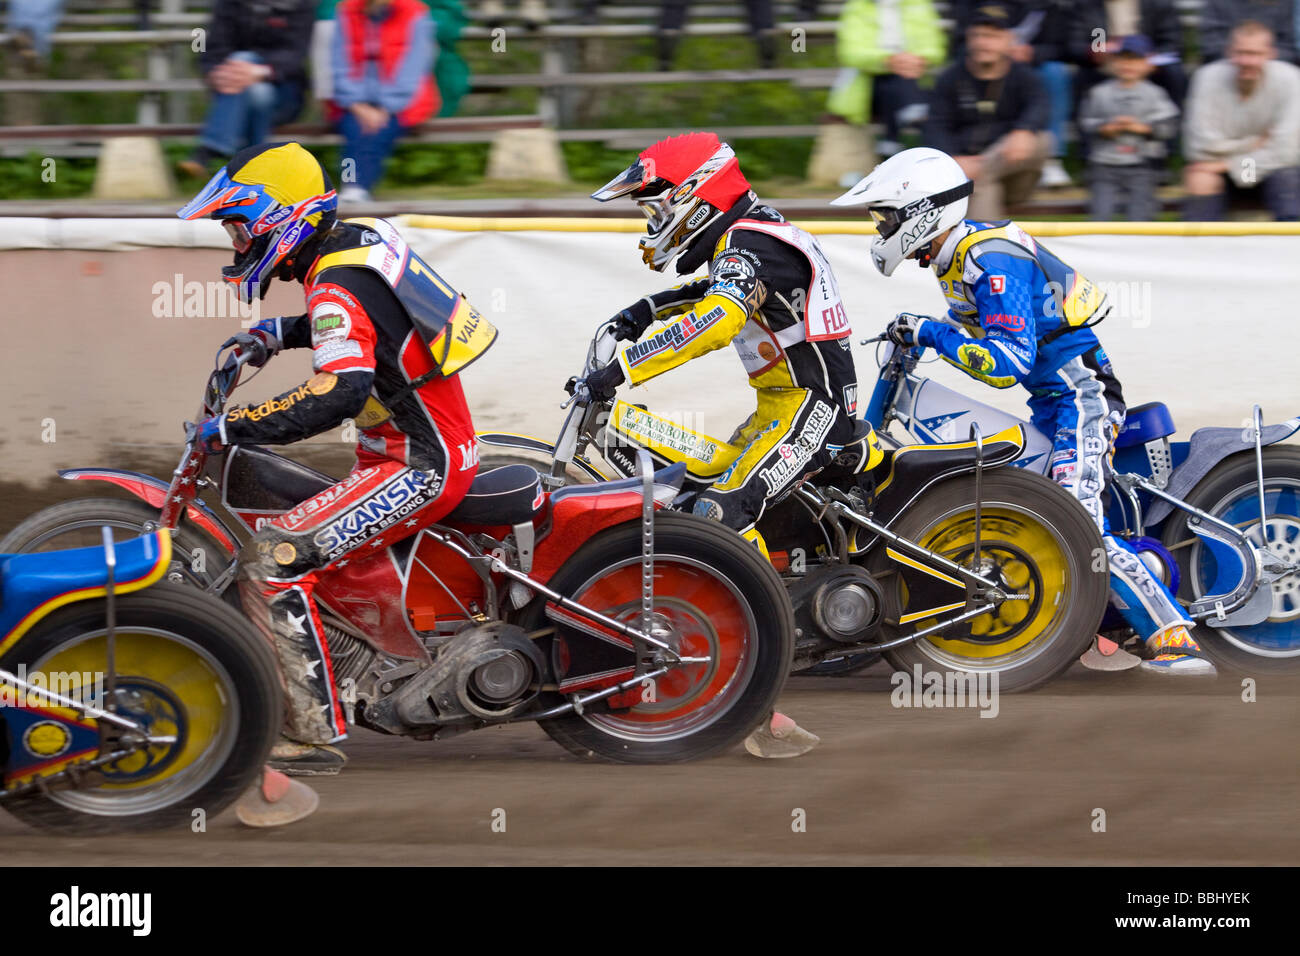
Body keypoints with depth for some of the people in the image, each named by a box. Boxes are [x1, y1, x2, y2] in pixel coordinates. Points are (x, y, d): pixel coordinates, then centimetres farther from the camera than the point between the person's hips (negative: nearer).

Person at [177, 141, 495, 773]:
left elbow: (339, 393, -36)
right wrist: (275, 334, 18)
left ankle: (313, 733, -21)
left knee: (270, 562, -19)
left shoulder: (336, 286, -21)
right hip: (445, 442, 10)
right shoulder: (358, 239, 9)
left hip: (417, 467, -10)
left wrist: (228, 429, -30)